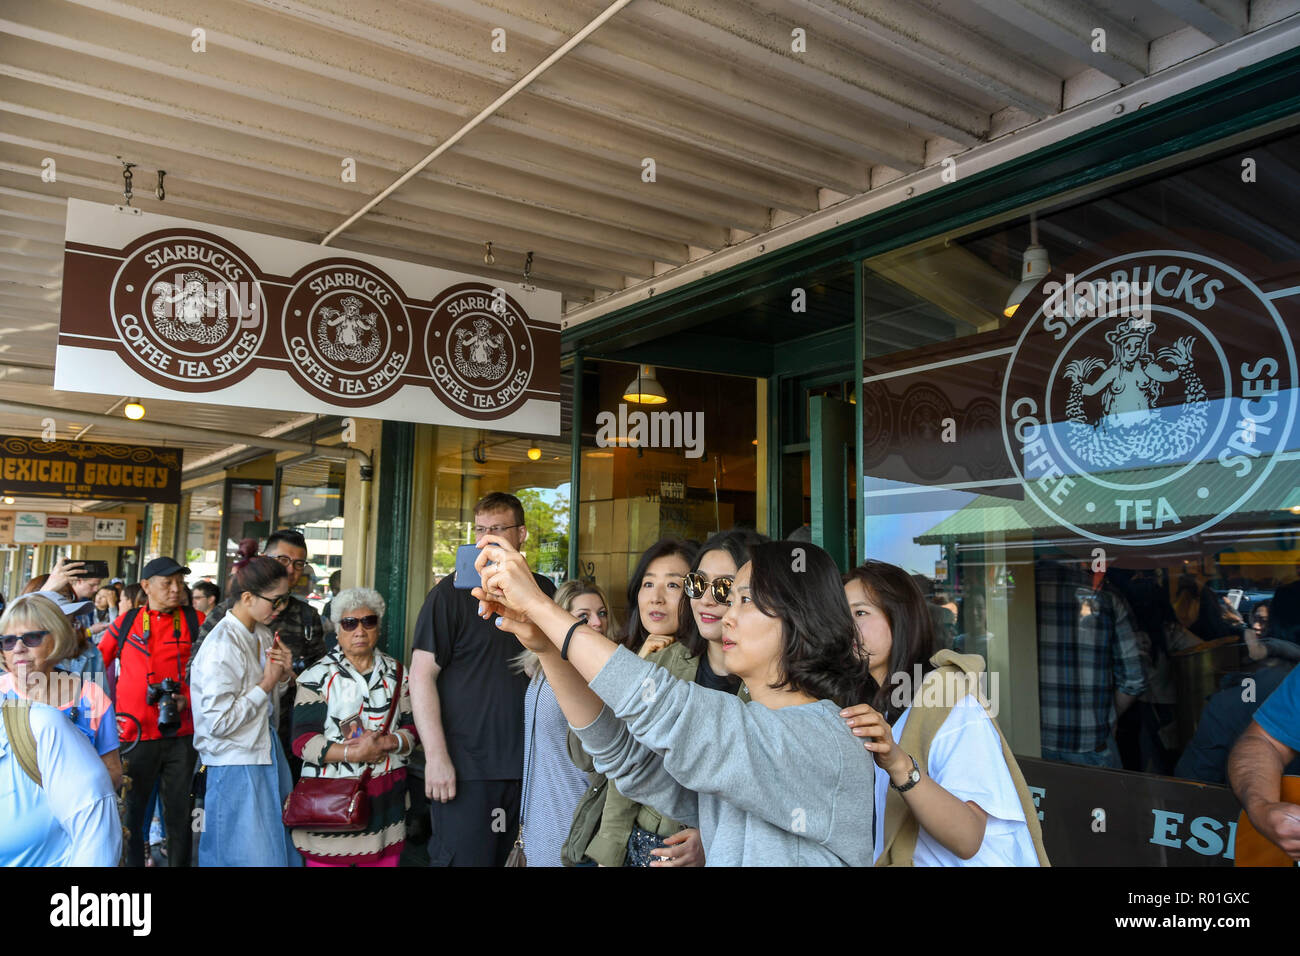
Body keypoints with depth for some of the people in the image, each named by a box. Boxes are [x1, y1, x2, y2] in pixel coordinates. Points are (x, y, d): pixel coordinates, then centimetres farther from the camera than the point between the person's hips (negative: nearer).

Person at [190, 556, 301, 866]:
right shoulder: (221, 647, -21)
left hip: (267, 753, 8)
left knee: (281, 847, 16)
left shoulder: (264, 636, 5)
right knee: (249, 854, 4)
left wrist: (284, 674, -4)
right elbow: (218, 722, -24)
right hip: (236, 764, -8)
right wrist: (267, 683, -17)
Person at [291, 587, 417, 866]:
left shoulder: (396, 673, 12)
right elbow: (302, 740, -6)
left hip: (386, 796, 3)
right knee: (327, 861, -4)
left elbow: (412, 728, 9)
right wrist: (352, 753, -17)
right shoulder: (317, 676, 1)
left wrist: (387, 743, -11)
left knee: (385, 861, 2)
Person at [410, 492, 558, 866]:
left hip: (528, 765, 5)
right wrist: (436, 756, -16)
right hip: (464, 766, -4)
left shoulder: (543, 592, 7)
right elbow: (422, 674, -10)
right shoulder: (451, 592, -5)